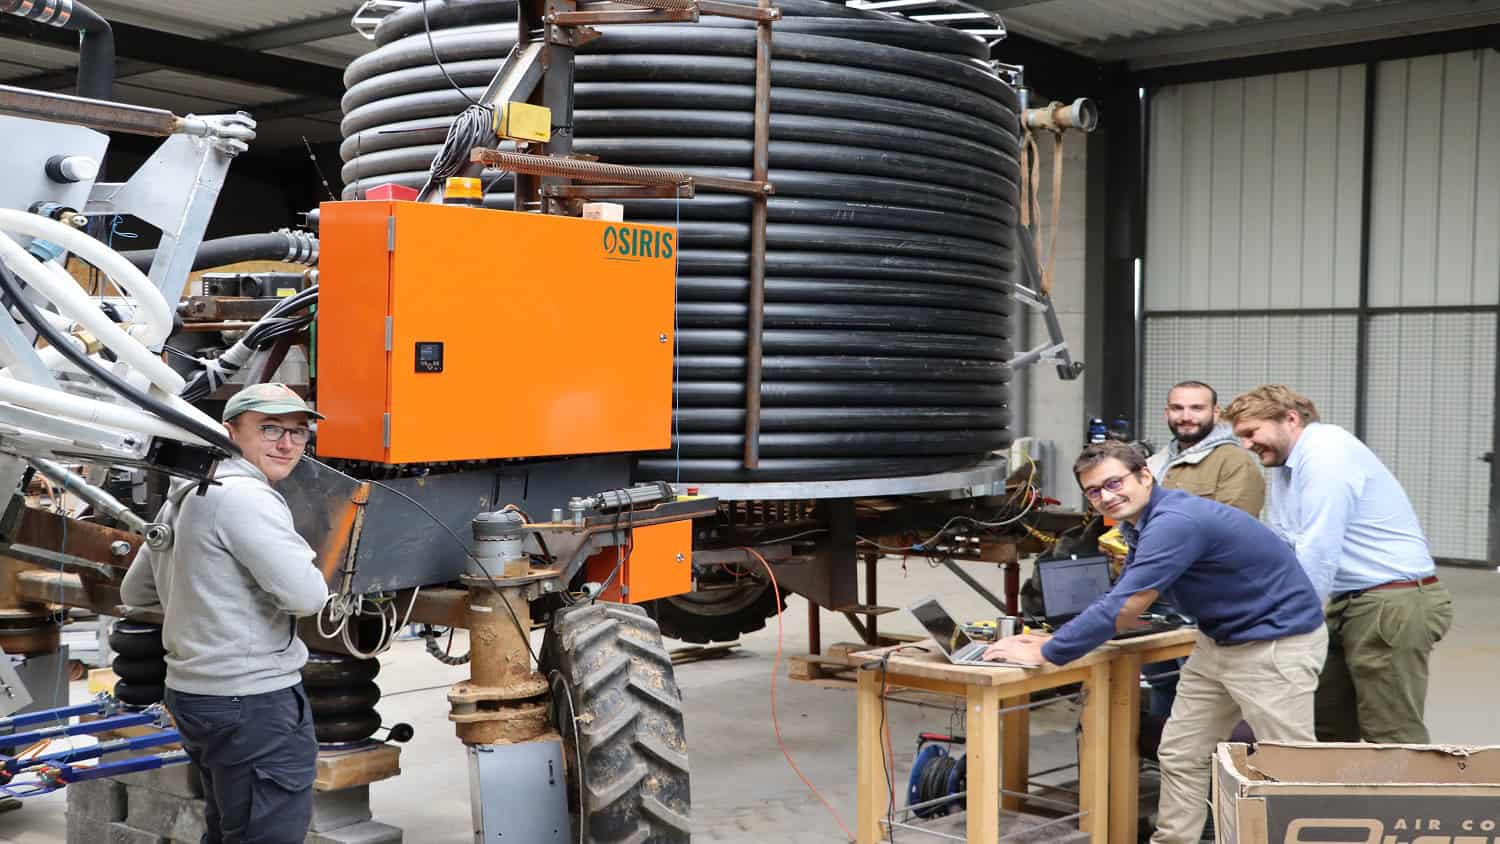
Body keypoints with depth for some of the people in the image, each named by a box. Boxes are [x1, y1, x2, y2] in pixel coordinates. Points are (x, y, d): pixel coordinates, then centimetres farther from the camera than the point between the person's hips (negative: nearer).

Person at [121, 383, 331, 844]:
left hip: (193, 693, 10)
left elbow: (134, 591, 24)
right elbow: (305, 596, -24)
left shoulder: (182, 498, 13)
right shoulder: (244, 496, -17)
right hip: (253, 702, -10)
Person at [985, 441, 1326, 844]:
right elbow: (1122, 600, 15)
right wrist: (1057, 640, 3)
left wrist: (1044, 654, -21)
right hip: (1219, 641, 10)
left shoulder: (1176, 521, -27)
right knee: (1180, 754, 9)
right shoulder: (1147, 520, 5)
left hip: (1278, 643, -10)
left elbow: (1123, 608, -28)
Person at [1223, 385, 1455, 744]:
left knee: (1391, 738, -4)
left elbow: (1319, 553, -23)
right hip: (1349, 604, 10)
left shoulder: (1327, 453, -17)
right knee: (1329, 729, 13)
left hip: (1395, 603, -10)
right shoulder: (1284, 467, 15)